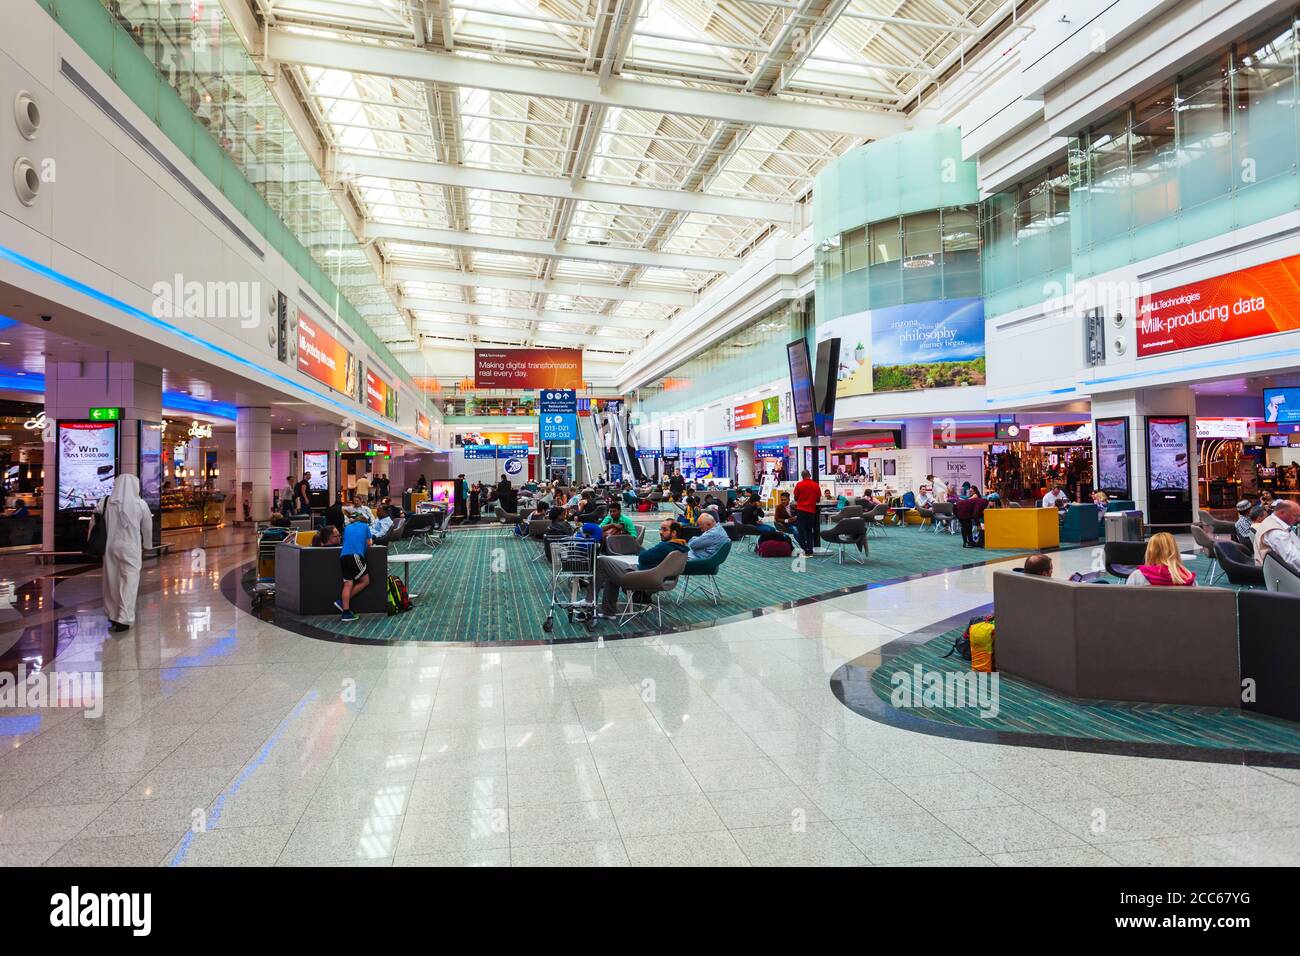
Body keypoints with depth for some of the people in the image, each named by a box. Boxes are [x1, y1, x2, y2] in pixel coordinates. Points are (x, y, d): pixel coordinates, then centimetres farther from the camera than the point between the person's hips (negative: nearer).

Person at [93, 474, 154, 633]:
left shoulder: (105, 502, -2)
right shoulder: (140, 504, -6)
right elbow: (147, 528, 2)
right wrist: (146, 547, 16)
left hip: (111, 547, 3)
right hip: (131, 548, -3)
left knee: (112, 581, 15)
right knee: (129, 582, 1)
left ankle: (113, 615, 27)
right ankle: (123, 619, -4)